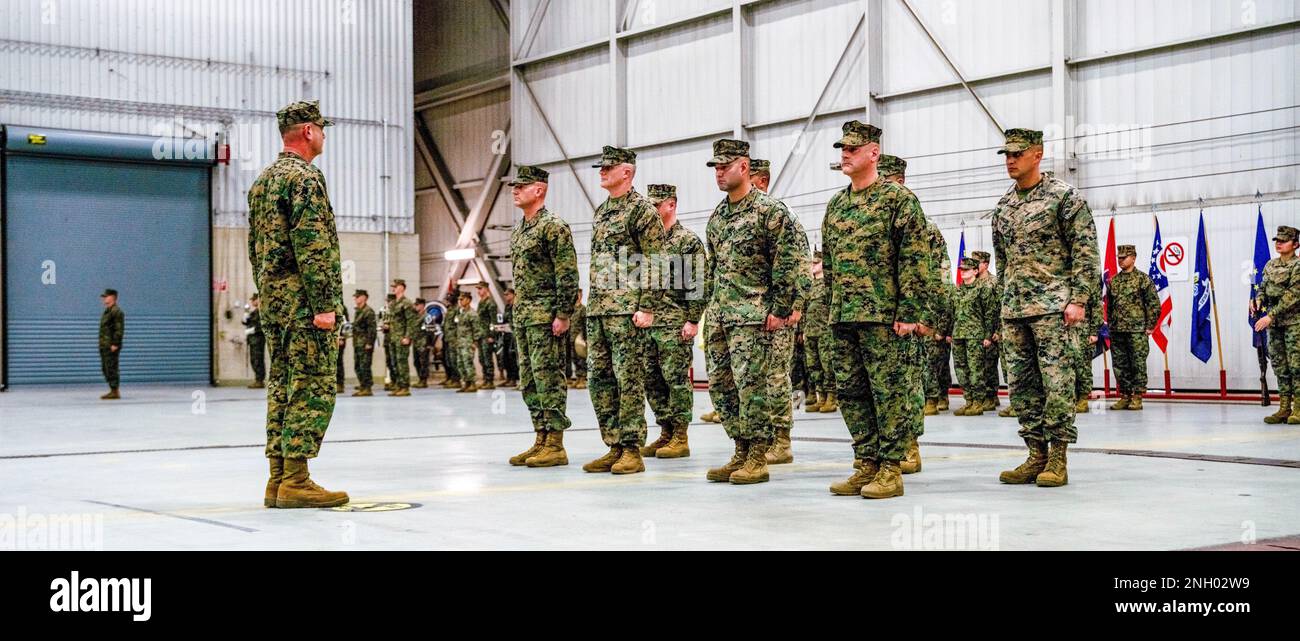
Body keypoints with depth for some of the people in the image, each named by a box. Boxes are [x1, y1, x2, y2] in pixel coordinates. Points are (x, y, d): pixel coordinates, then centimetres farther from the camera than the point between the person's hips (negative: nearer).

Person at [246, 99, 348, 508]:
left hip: (273, 298, 10)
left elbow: (254, 247, 21)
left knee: (282, 387, 10)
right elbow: (312, 247, -19)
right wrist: (324, 305, -20)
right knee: (312, 388, -7)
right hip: (303, 300, -9)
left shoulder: (262, 180, 18)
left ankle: (278, 480, 12)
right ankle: (295, 481, -9)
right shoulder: (305, 177, -11)